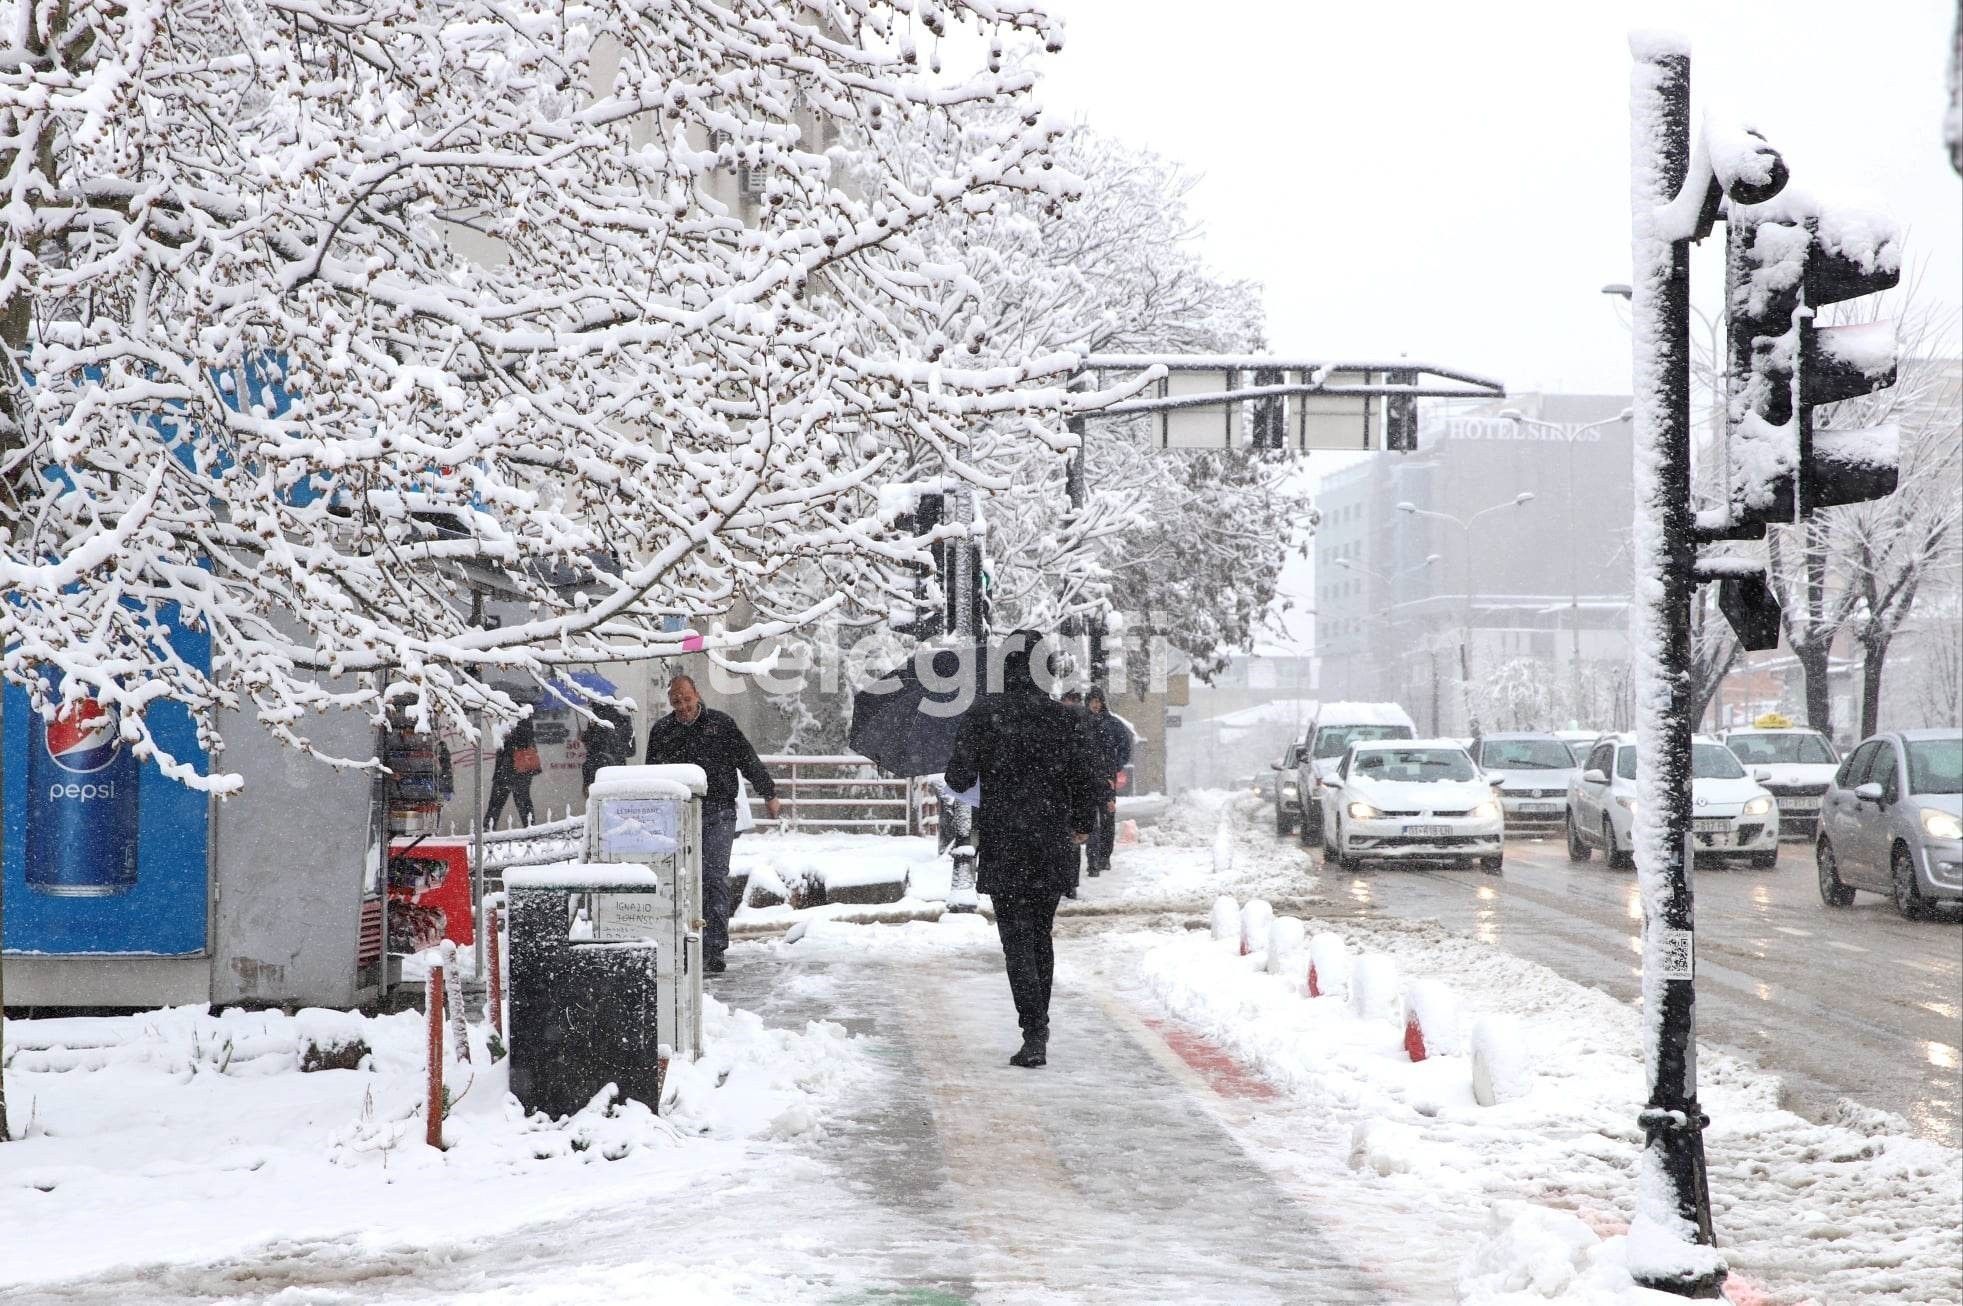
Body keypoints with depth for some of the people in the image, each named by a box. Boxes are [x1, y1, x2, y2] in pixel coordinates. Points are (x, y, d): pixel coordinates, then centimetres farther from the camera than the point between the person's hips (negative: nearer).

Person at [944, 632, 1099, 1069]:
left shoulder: (983, 715, -7)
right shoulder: (1066, 719, -1)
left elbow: (960, 778, -11)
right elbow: (1084, 783, 1)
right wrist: (1081, 827, 18)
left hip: (1004, 849, -3)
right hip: (1054, 847, 3)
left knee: (1017, 938, -2)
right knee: (1041, 935, 17)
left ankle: (1034, 1035, -15)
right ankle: (1037, 1026, 23)